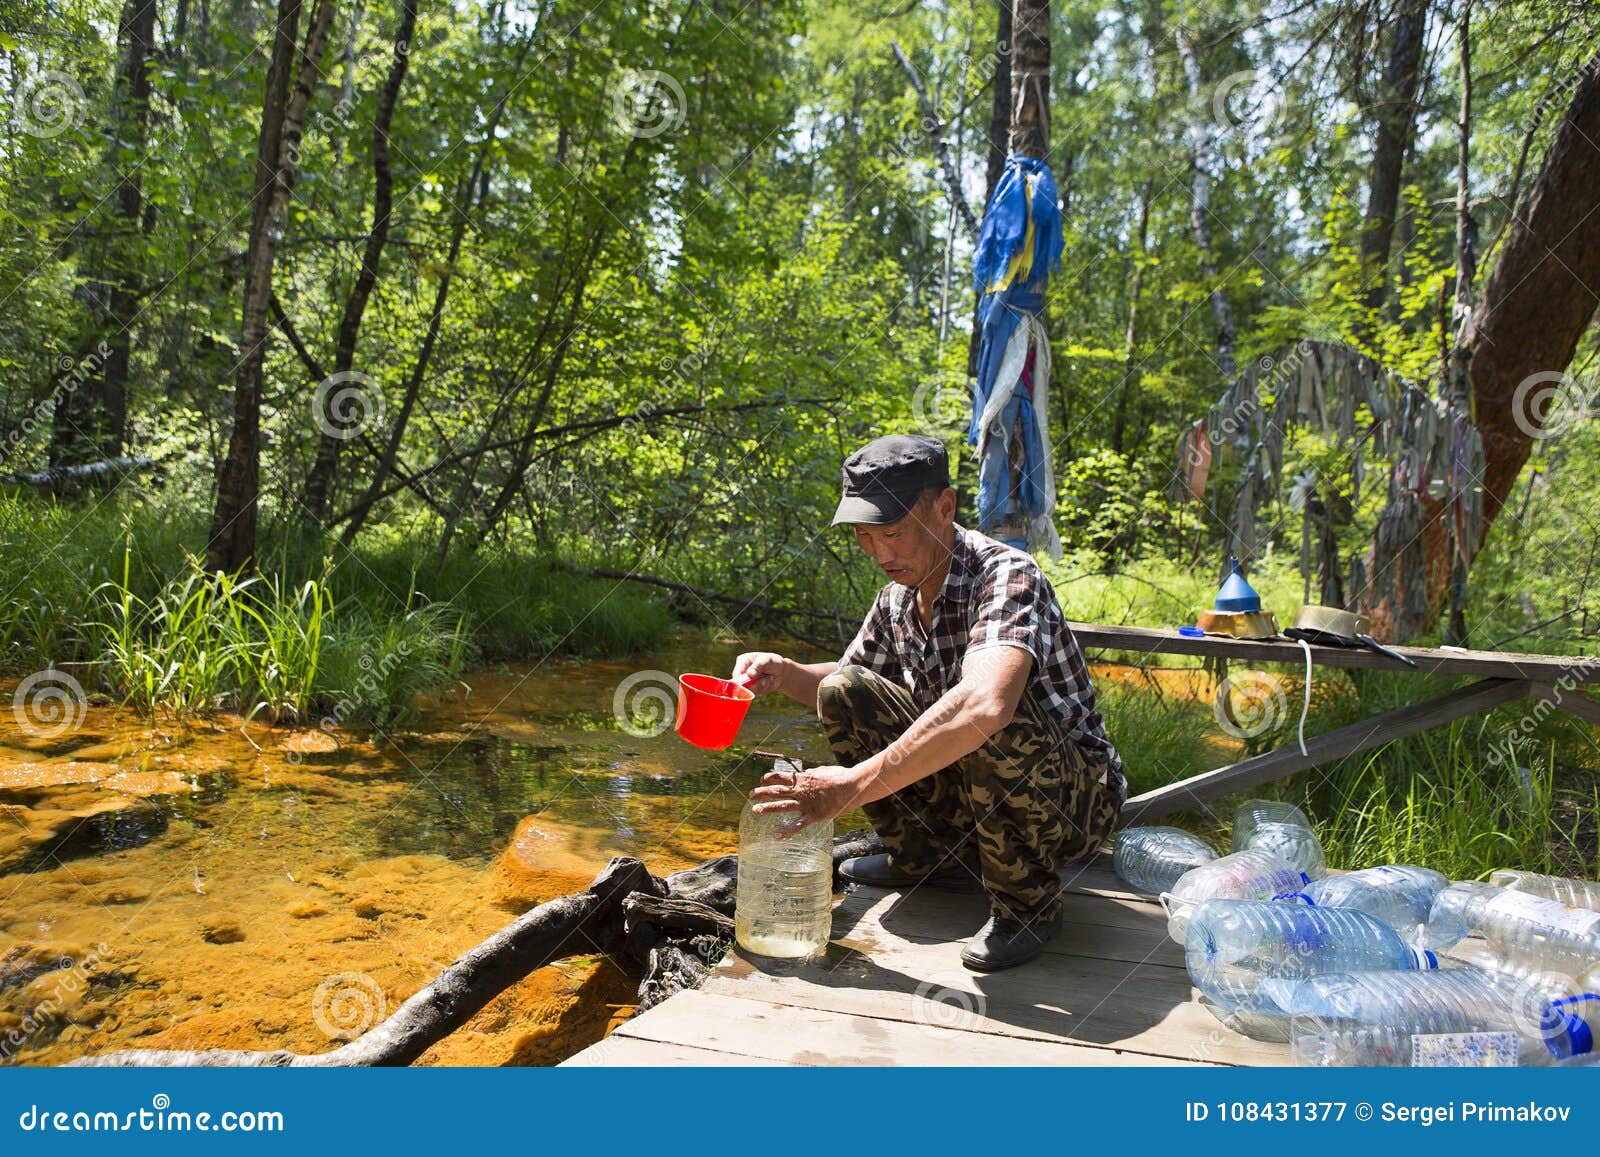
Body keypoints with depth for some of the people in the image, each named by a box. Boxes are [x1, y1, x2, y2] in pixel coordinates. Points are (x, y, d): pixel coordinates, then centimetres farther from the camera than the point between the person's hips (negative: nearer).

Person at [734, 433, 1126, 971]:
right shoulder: (898, 598, -1)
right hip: (972, 794, 7)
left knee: (991, 727, -38)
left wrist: (854, 785, -42)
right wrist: (785, 673, -7)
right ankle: (925, 859, 11)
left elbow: (984, 704, -45)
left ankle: (1028, 901, -12)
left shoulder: (1007, 575, -26)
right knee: (843, 692, -3)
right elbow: (845, 680, 16)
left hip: (1077, 794, -7)